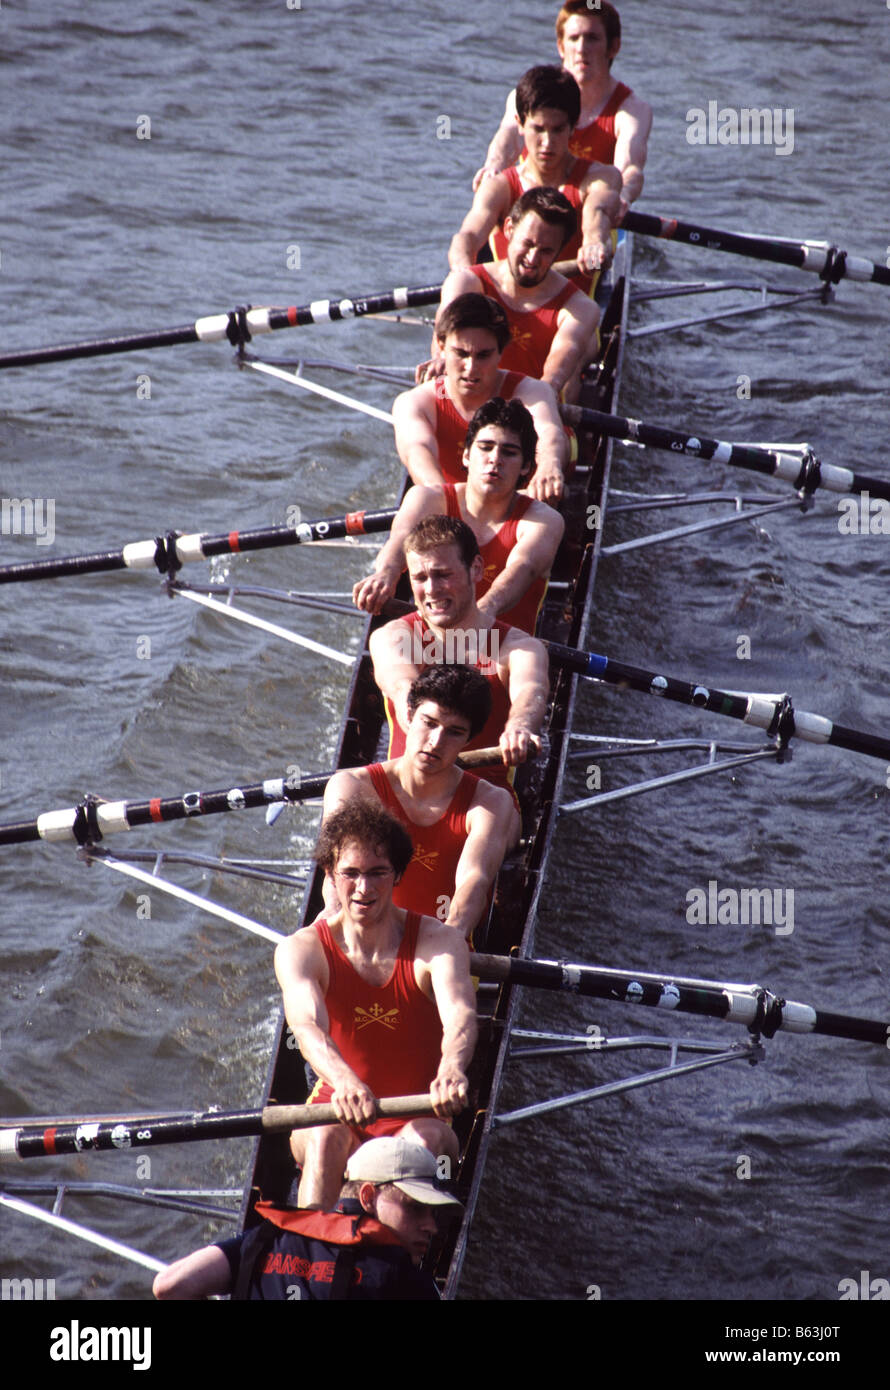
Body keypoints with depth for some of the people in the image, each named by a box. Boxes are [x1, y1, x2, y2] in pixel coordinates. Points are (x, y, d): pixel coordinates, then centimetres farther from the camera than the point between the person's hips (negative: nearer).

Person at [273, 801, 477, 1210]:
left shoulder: (438, 942, -8)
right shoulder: (299, 949, -8)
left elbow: (460, 1015, -29)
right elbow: (307, 1025, -29)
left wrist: (451, 1069, -55)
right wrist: (345, 1082, -53)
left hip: (415, 1118, 0)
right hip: (335, 1110, 0)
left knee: (425, 1138, -33)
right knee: (327, 1135, -33)